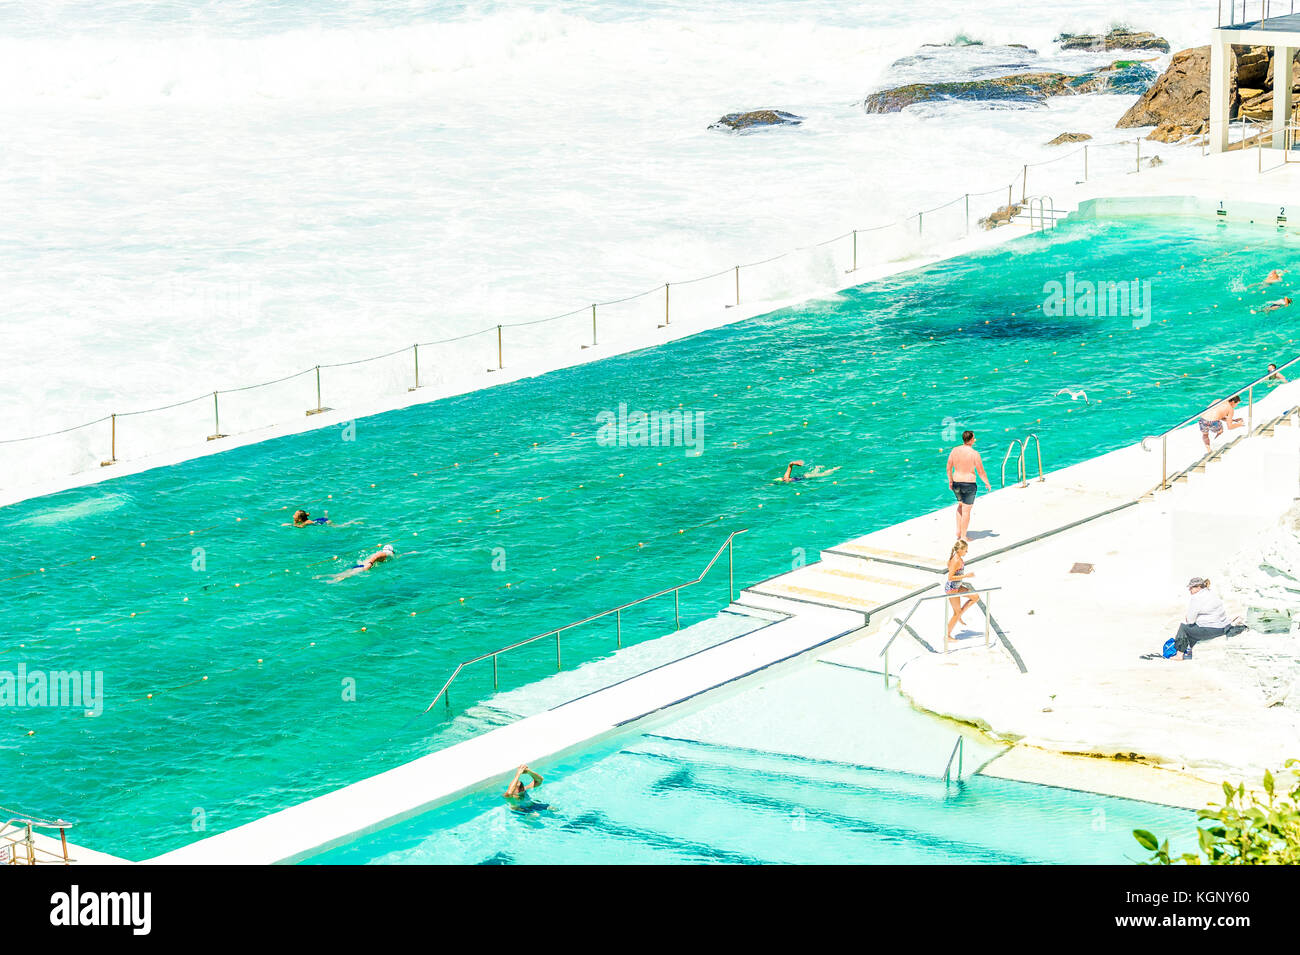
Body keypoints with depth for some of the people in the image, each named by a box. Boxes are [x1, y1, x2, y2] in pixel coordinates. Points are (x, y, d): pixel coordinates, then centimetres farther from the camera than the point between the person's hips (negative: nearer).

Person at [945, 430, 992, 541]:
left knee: (960, 505, 28)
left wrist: (950, 481, 20)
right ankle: (963, 537, 11)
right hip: (969, 484, -5)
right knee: (966, 511, 5)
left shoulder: (954, 451, -1)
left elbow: (949, 468, 6)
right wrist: (987, 483, 6)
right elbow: (981, 471, -9)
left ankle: (958, 531, 25)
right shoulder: (974, 453, -15)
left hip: (956, 482, 5)